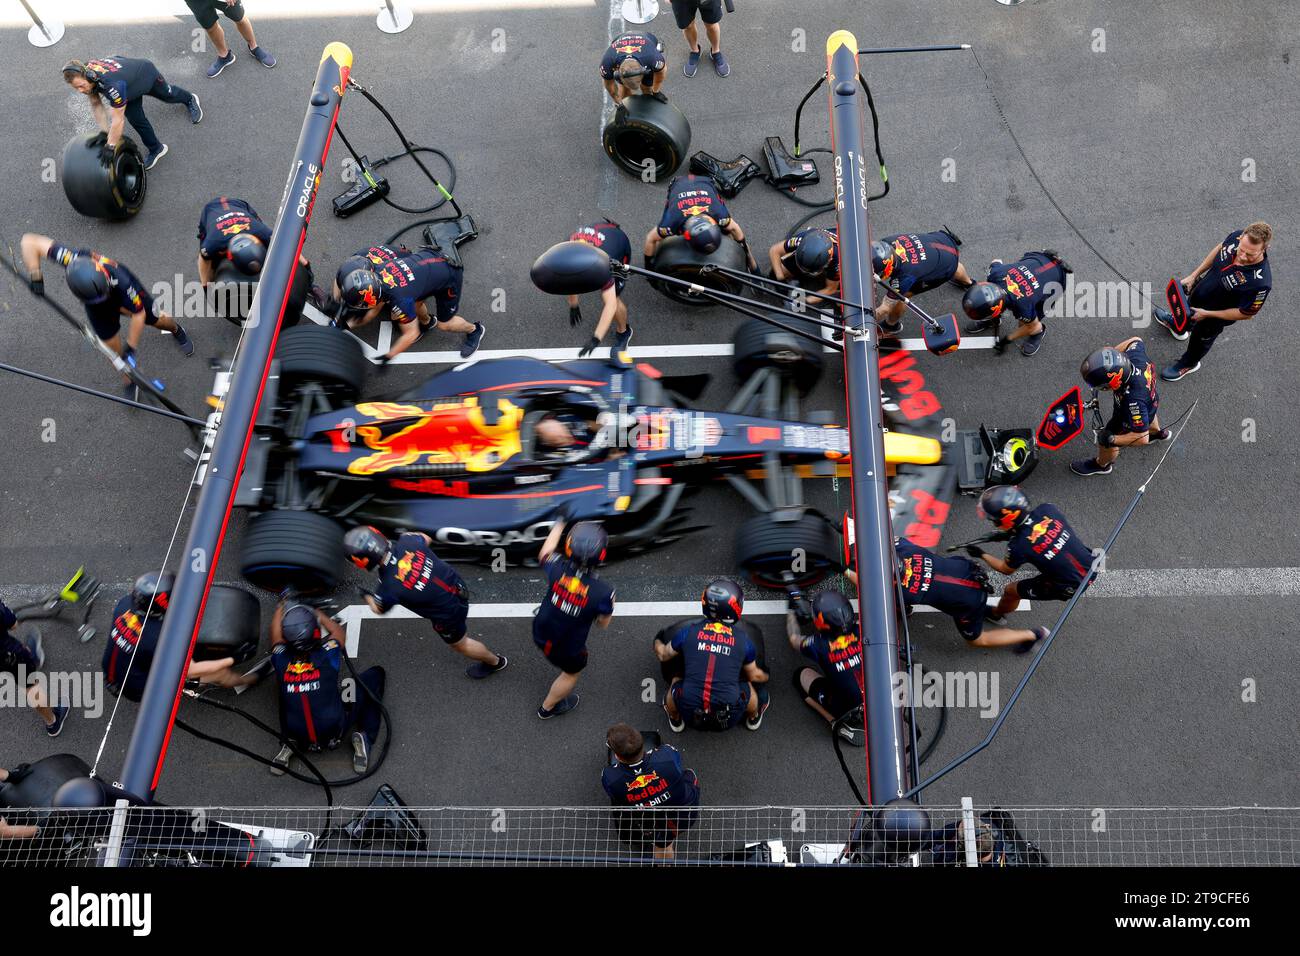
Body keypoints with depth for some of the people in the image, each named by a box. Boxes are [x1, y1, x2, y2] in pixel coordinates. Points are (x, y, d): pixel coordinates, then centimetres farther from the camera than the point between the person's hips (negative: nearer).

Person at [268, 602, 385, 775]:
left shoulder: (281, 660, -11)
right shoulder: (327, 655, -16)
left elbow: (276, 634, 12)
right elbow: (338, 633, 9)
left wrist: (280, 608, 30)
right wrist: (320, 615, 25)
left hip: (299, 737, 2)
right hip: (335, 732, -2)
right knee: (375, 674, 9)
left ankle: (290, 745, 14)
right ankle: (363, 739, 3)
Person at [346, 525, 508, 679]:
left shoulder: (389, 587, -32)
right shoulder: (408, 541, -23)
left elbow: (379, 609, -5)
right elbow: (427, 539, 4)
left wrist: (367, 596, 16)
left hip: (449, 613, -4)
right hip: (455, 584, 4)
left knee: (458, 643, 25)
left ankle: (495, 662, 47)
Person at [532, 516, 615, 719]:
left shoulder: (557, 569, -28)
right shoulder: (603, 592, -34)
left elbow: (544, 553, -2)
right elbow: (604, 623, -13)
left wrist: (560, 522, 10)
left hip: (540, 634, 3)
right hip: (566, 650, -3)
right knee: (572, 672, 31)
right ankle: (548, 708, 55)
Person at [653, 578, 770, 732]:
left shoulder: (689, 631, 0)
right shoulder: (743, 639, 0)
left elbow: (663, 655, 21)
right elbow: (754, 675, 20)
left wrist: (657, 642, 45)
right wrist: (766, 676, 45)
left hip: (691, 714, 0)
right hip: (728, 719, 0)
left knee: (676, 679, 29)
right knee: (747, 684, 28)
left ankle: (675, 720, 46)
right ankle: (754, 717, 51)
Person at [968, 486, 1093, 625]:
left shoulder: (1018, 546, -25)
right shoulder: (1048, 509, -16)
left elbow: (1006, 570, -1)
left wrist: (982, 555, 14)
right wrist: (1012, 533, 12)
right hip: (1091, 566, 4)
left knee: (1011, 590, 19)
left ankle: (996, 615, 49)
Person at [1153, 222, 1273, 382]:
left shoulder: (1260, 282, -44)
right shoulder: (1236, 237, -30)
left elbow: (1246, 314, -28)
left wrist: (1207, 314, -25)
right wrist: (1193, 276, -4)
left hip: (1217, 314, -5)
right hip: (1201, 288, 5)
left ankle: (1188, 363, 58)